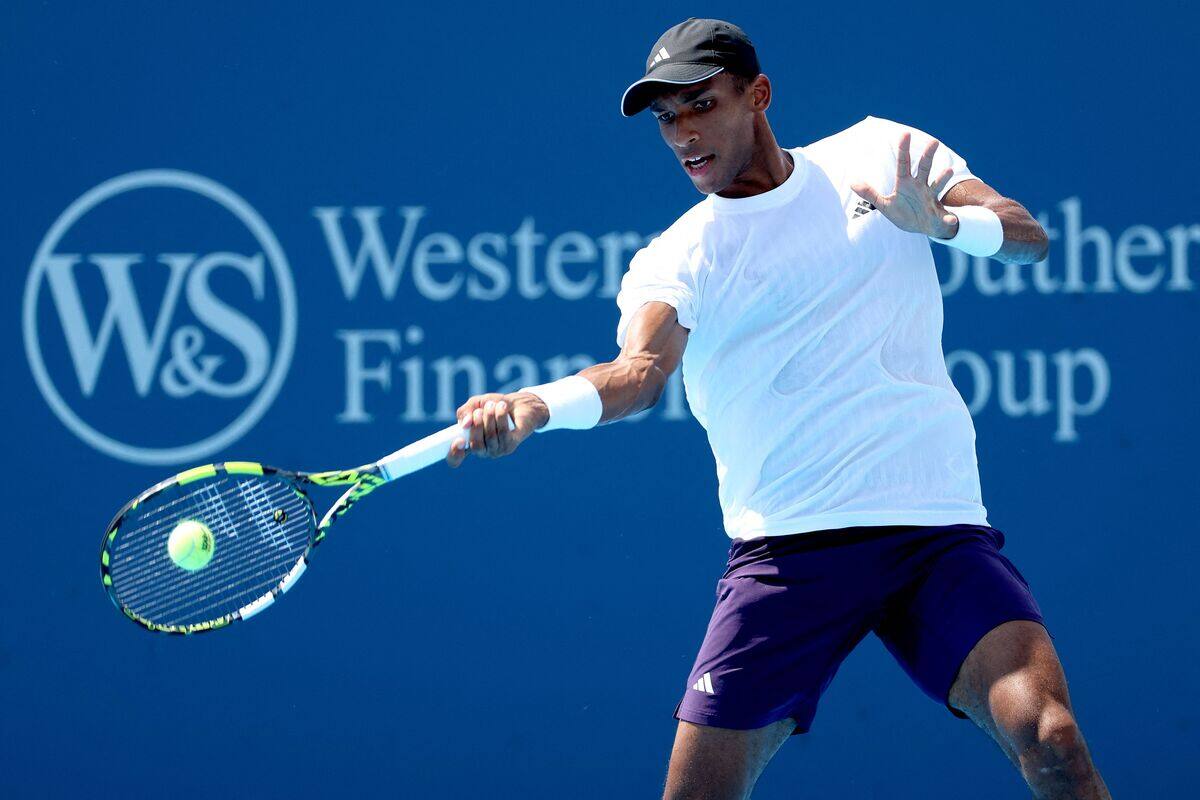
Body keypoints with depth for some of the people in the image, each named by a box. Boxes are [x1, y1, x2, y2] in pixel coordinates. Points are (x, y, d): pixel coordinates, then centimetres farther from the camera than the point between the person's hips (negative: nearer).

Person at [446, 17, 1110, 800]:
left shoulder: (880, 153, 10)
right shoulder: (674, 260, 4)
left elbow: (1029, 235, 5)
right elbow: (641, 370, -15)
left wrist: (941, 222, -17)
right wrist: (534, 404, -37)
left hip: (936, 525, 0)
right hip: (788, 550, 0)